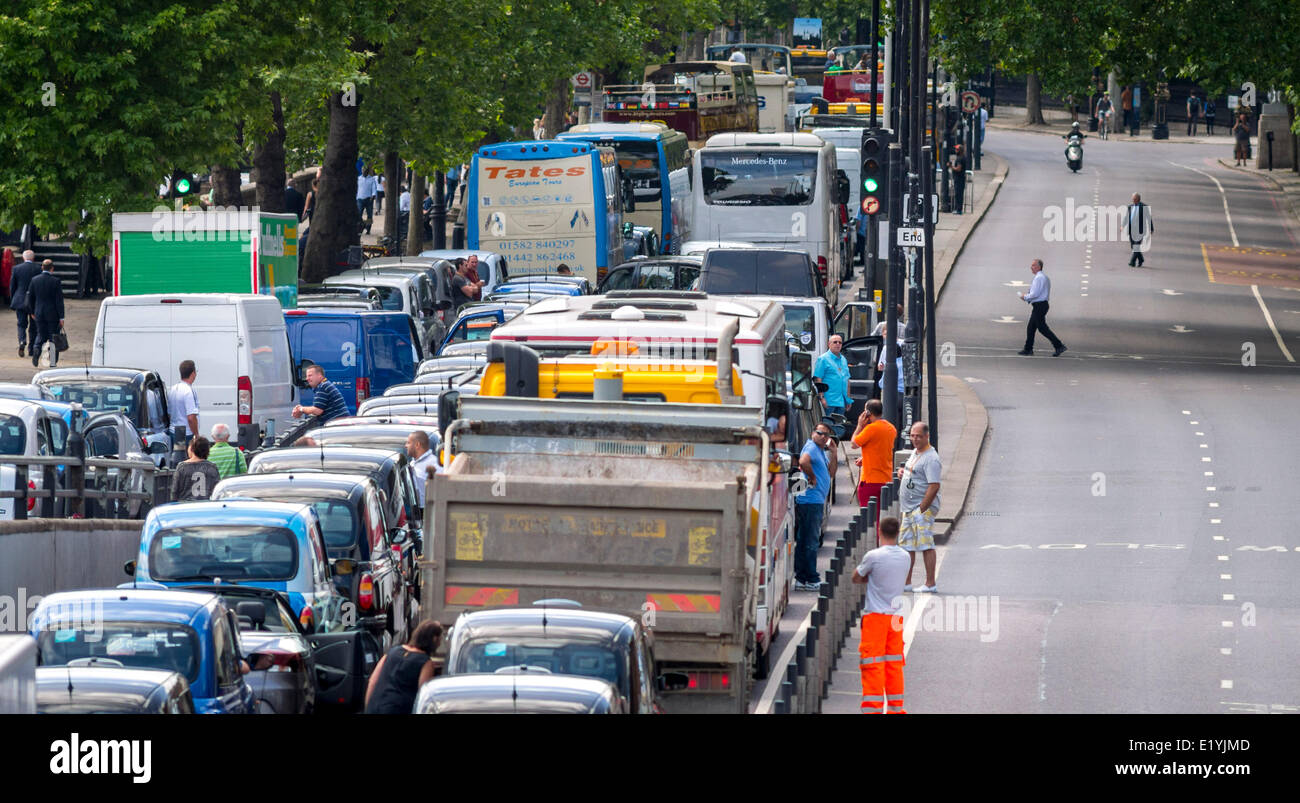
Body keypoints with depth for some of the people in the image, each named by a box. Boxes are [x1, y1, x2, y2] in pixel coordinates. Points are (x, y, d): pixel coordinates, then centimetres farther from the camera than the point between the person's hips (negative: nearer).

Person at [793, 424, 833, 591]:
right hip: (810, 500, -10)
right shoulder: (811, 447, -12)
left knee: (804, 541, 13)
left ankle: (802, 577, 17)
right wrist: (812, 478, -20)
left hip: (816, 502, 10)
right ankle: (809, 579, -6)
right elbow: (803, 461, -32)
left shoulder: (820, 450, 19)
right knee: (810, 541, -7)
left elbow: (829, 473, 27)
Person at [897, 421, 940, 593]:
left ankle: (930, 584, -8)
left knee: (926, 545, -9)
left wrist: (922, 509, -21)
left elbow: (934, 486, -21)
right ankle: (905, 583, 19)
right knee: (907, 546, 12)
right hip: (908, 508, 10)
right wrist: (903, 472, 9)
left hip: (923, 508, -10)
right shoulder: (915, 453, 16)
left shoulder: (931, 459, -15)